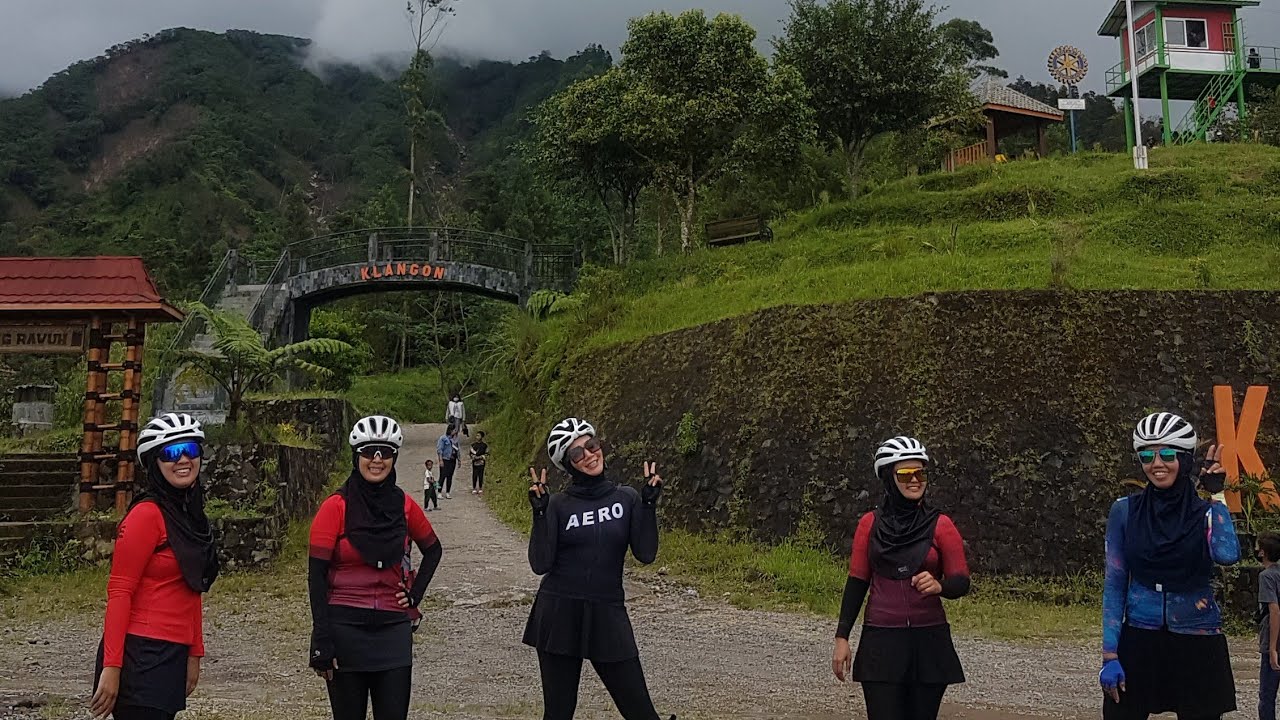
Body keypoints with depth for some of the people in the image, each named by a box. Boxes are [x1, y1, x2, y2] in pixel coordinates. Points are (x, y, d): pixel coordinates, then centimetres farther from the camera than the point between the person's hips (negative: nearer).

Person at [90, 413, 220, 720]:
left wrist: (195, 654, 15)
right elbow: (119, 592, -15)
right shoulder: (147, 514, -12)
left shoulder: (191, 516, 12)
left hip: (172, 657, 8)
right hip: (141, 657, -8)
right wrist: (111, 667, -19)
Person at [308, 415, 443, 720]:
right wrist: (322, 640, -13)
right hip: (345, 629, -3)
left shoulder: (404, 504, 3)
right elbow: (316, 574, -9)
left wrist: (415, 594, 7)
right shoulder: (337, 506, -8)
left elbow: (433, 550, 19)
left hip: (393, 629, 3)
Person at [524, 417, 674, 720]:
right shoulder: (558, 505, -1)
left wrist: (649, 503, -10)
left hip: (608, 615, 1)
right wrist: (540, 512, -15)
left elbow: (646, 554, -6)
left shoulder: (627, 498, 3)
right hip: (559, 615, -1)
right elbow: (540, 564, -9)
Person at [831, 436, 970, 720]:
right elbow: (857, 582, 6)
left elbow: (961, 583, -1)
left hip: (929, 642, 0)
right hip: (881, 642, 0)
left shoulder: (940, 525, -1)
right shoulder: (870, 524, 3)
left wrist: (939, 586, -25)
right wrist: (842, 638, 3)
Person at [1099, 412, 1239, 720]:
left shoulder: (1206, 512, -1)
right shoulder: (1125, 511, 0)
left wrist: (1216, 495, -12)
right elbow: (1114, 585, 1)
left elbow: (1227, 555, -24)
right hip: (1138, 641, 0)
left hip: (1198, 646, 0)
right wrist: (1110, 655, -5)